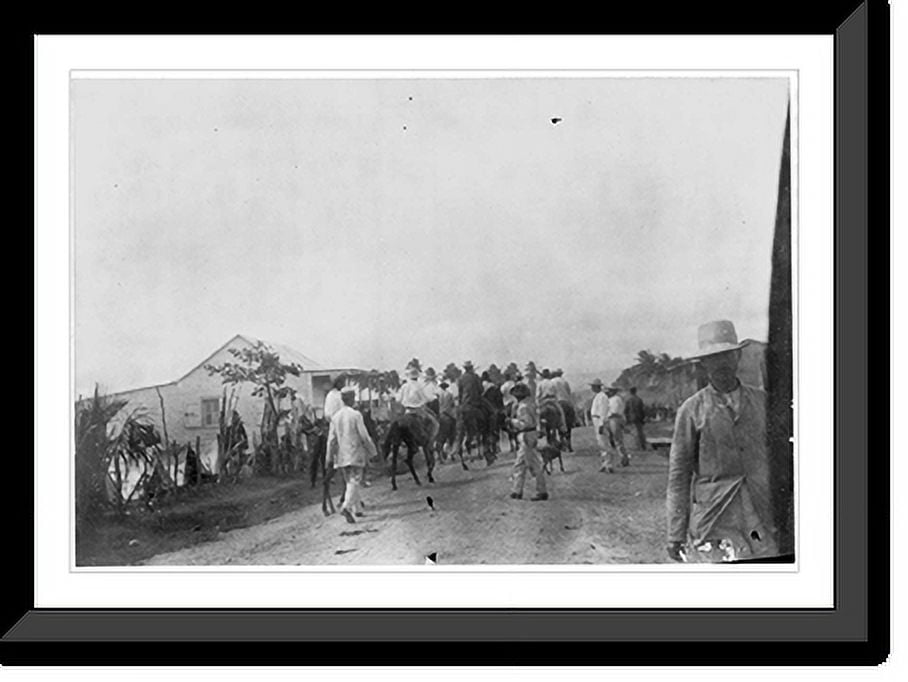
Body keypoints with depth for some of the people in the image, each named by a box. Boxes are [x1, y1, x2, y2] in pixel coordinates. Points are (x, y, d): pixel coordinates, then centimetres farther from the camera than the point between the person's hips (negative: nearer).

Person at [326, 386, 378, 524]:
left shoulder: (335, 417, 4)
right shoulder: (356, 415, -11)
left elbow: (331, 439, 4)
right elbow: (364, 436, -10)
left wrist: (329, 457, 9)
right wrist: (373, 451, 2)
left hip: (342, 456, 6)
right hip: (355, 454, -5)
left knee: (350, 482, 16)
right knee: (354, 482, -6)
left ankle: (356, 509, 22)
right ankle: (346, 507, -24)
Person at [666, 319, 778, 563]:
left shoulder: (761, 401, 8)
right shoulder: (692, 410, -1)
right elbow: (678, 474, -1)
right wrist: (676, 535, -3)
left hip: (762, 520, 3)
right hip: (711, 522, -2)